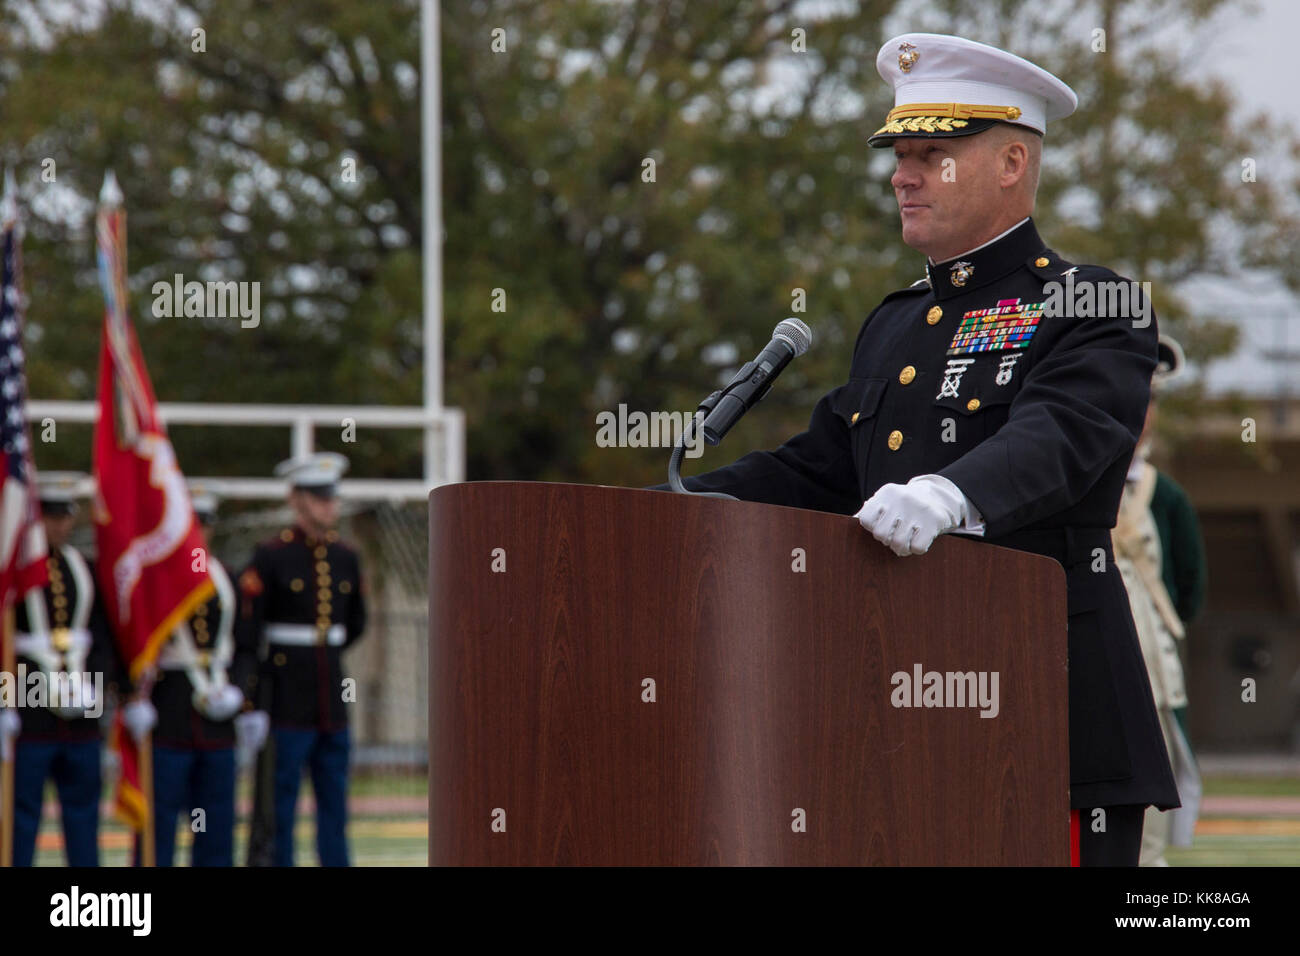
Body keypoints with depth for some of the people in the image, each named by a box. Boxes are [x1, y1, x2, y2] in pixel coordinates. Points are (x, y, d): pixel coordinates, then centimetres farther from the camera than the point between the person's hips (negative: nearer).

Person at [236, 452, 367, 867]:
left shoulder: (346, 559, 9)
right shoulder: (270, 557, -8)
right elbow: (245, 633, -10)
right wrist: (251, 697, -12)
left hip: (333, 704, 6)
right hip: (288, 706, -6)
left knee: (335, 808, 8)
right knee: (280, 807, -2)